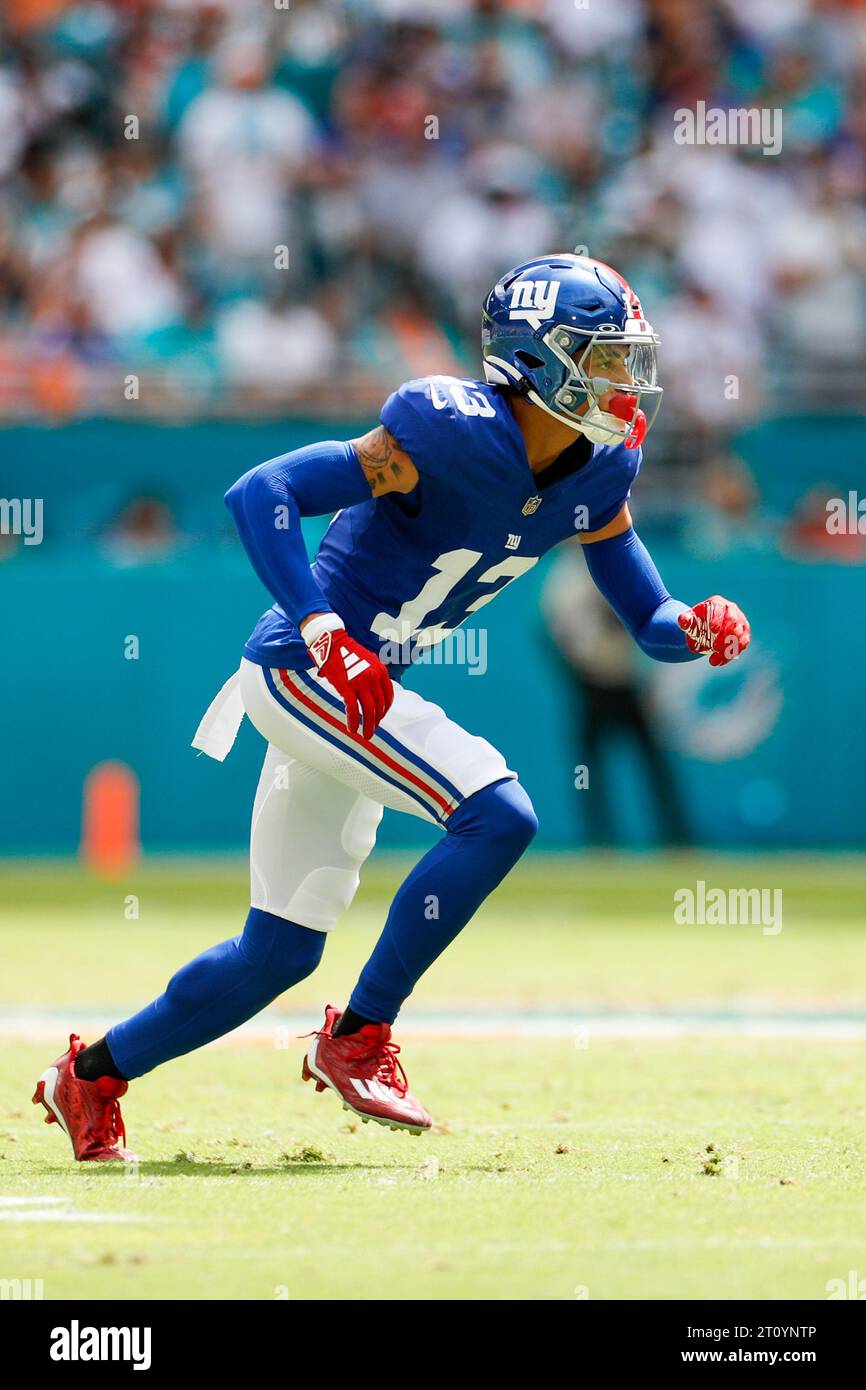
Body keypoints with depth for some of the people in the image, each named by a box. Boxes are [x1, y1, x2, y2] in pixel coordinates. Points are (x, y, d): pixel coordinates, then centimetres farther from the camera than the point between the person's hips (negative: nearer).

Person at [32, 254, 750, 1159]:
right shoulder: (456, 434, -23)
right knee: (498, 815, -23)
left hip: (352, 688, 9)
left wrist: (697, 629, -14)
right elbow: (260, 493, -27)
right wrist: (326, 634, -36)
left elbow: (647, 622, 9)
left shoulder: (595, 471, 2)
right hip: (301, 671, -9)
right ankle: (358, 1040, -11)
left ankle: (91, 1075, 29)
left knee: (281, 952, 13)